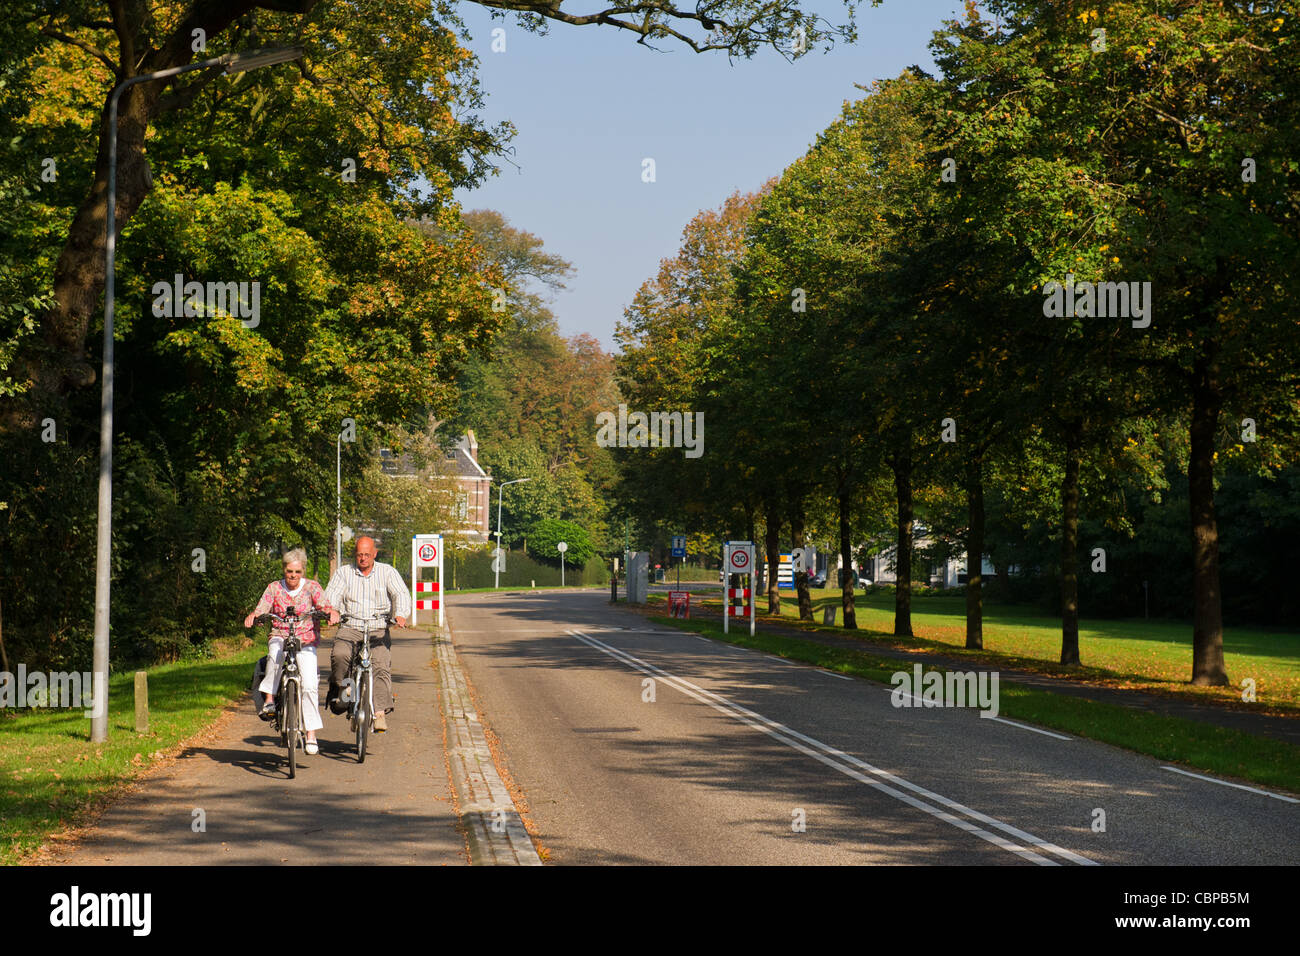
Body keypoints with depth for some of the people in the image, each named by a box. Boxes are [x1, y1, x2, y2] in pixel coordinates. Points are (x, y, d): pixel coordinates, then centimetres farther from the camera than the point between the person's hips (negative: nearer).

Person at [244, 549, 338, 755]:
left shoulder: (312, 587, 3)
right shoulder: (274, 588, 5)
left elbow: (323, 605, -12)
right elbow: (261, 610, -4)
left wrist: (332, 612, -34)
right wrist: (253, 616, -27)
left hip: (306, 640, 0)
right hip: (280, 636, 0)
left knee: (309, 685, -16)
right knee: (276, 653, -38)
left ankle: (311, 735, -10)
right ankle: (268, 700, -34)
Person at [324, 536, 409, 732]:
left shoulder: (387, 572, 9)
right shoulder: (344, 572, 12)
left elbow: (401, 594, -3)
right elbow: (332, 594, -1)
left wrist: (400, 615, -23)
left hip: (378, 630, -1)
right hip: (350, 627, 1)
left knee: (381, 667, -22)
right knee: (339, 655, -29)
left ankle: (380, 712, -27)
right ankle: (338, 689, -2)